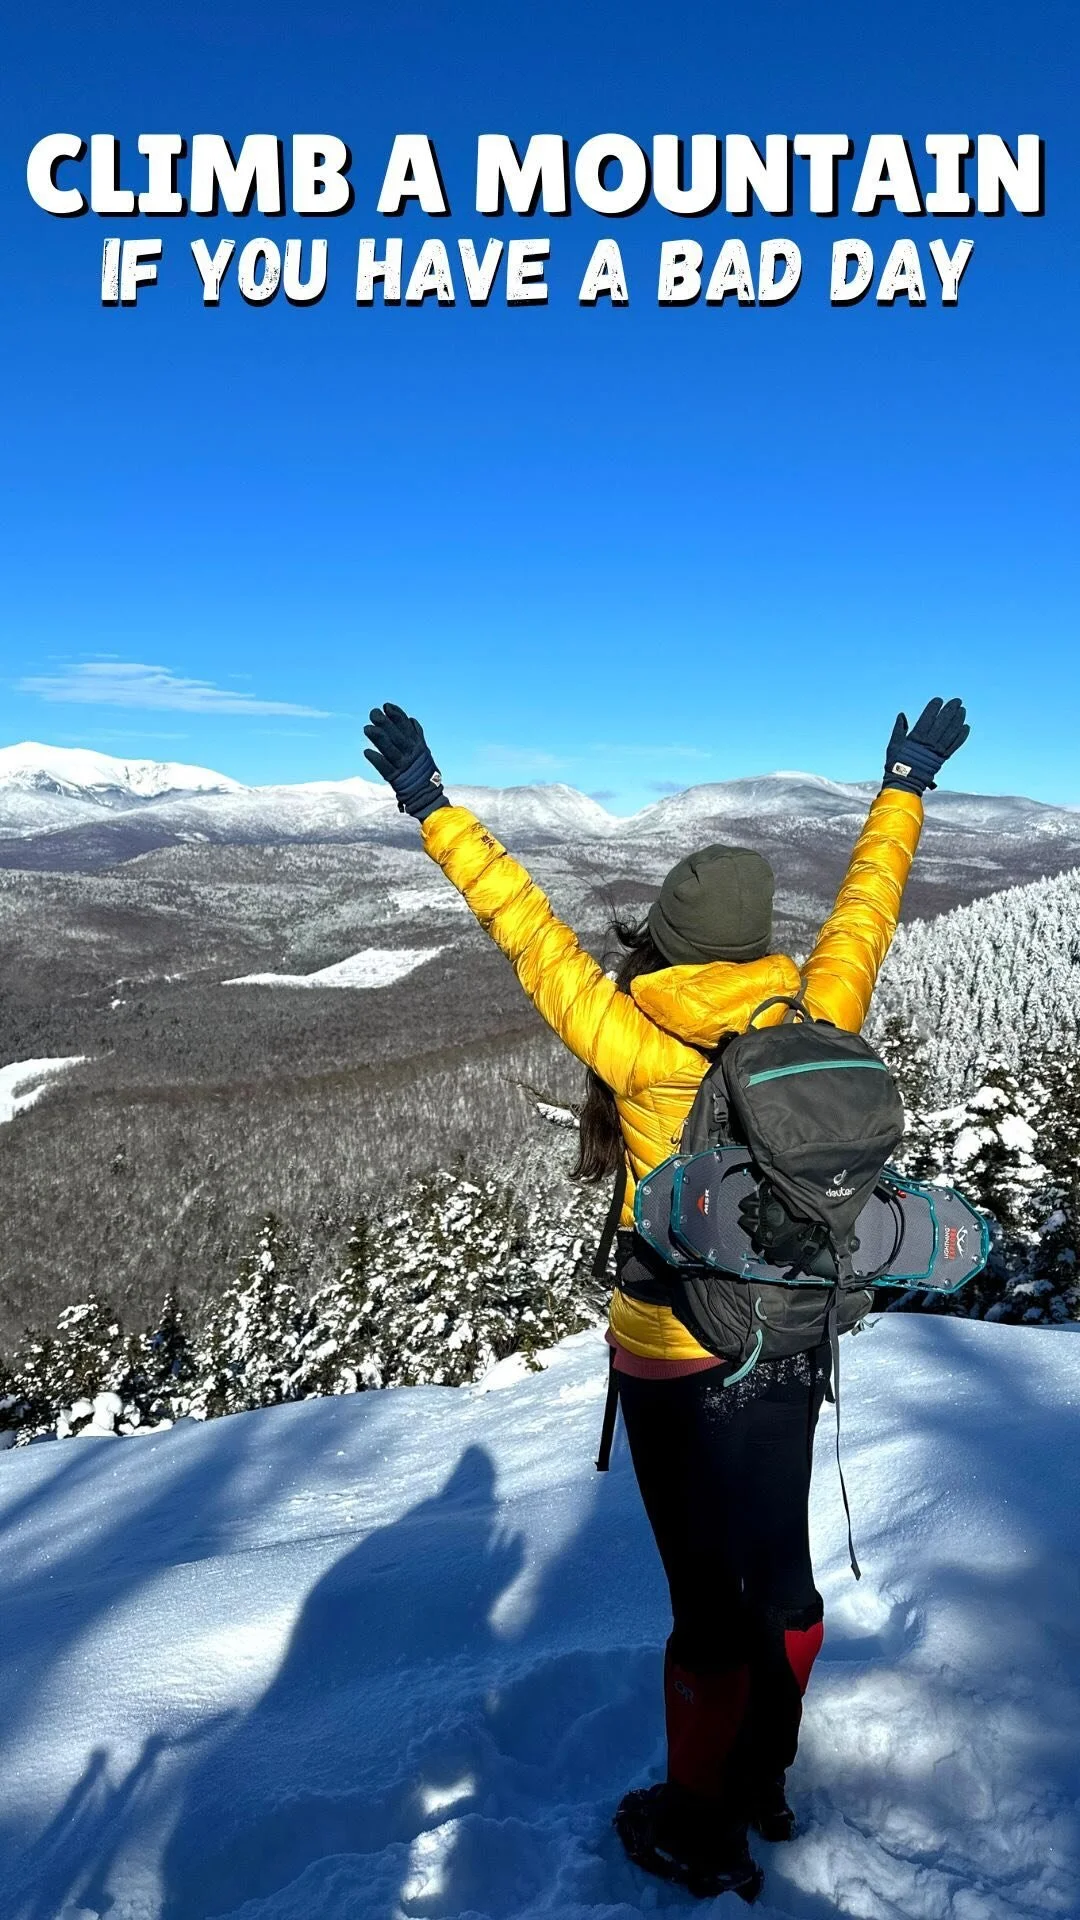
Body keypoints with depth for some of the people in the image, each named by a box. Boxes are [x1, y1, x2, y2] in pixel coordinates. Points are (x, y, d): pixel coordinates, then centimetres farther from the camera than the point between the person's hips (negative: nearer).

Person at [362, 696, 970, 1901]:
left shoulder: (645, 1049, -21)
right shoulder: (813, 1023, -10)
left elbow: (530, 936, -17)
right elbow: (866, 909, 4)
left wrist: (434, 810, -9)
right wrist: (905, 787, 19)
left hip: (677, 1373, -5)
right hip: (791, 1354, 5)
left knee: (708, 1600, 11)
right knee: (780, 1577, 22)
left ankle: (699, 1832, 32)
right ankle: (763, 1783, 44)